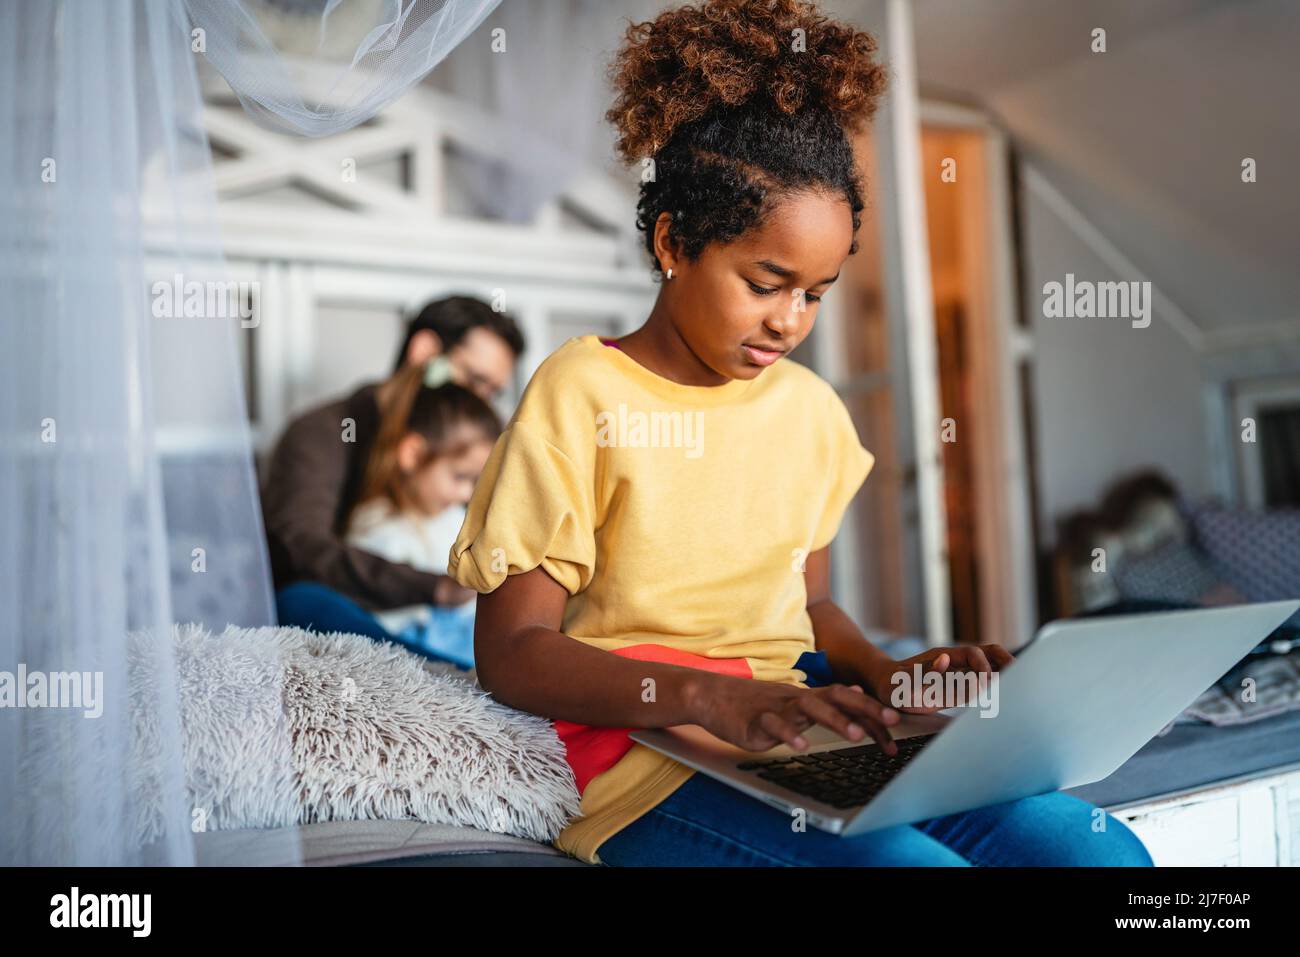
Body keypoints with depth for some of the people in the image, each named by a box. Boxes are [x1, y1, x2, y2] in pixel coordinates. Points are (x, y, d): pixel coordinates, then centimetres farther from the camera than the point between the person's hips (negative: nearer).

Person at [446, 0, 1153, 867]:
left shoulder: (810, 410, 11)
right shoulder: (581, 395, -7)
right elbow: (513, 650, -10)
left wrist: (882, 673, -2)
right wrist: (716, 699, -23)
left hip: (802, 735, 6)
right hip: (640, 747, -5)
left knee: (1106, 850, -14)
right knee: (919, 858, -30)